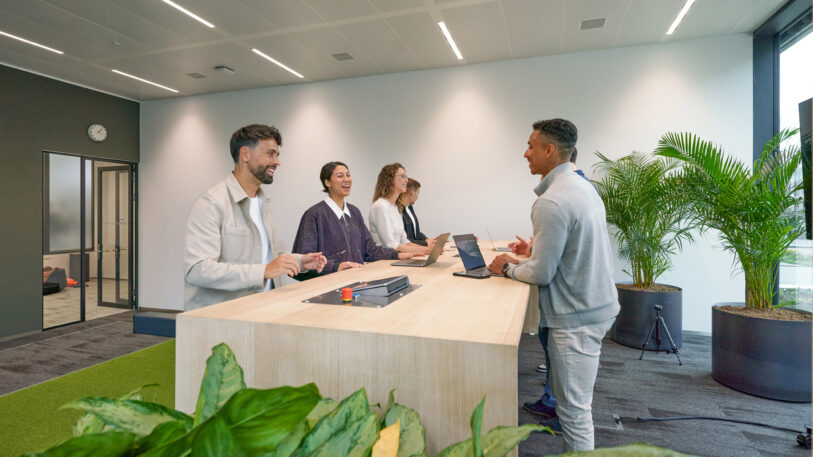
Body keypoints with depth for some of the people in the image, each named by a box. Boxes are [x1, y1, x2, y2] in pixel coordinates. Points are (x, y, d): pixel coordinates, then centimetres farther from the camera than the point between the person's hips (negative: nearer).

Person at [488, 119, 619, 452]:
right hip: (598, 303, 10)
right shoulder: (583, 187, 9)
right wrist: (523, 262, 17)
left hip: (577, 316, -10)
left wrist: (508, 268, -2)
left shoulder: (551, 202, -23)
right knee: (574, 402, 24)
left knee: (574, 409, 4)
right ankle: (574, 447, 40)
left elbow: (541, 274, -20)